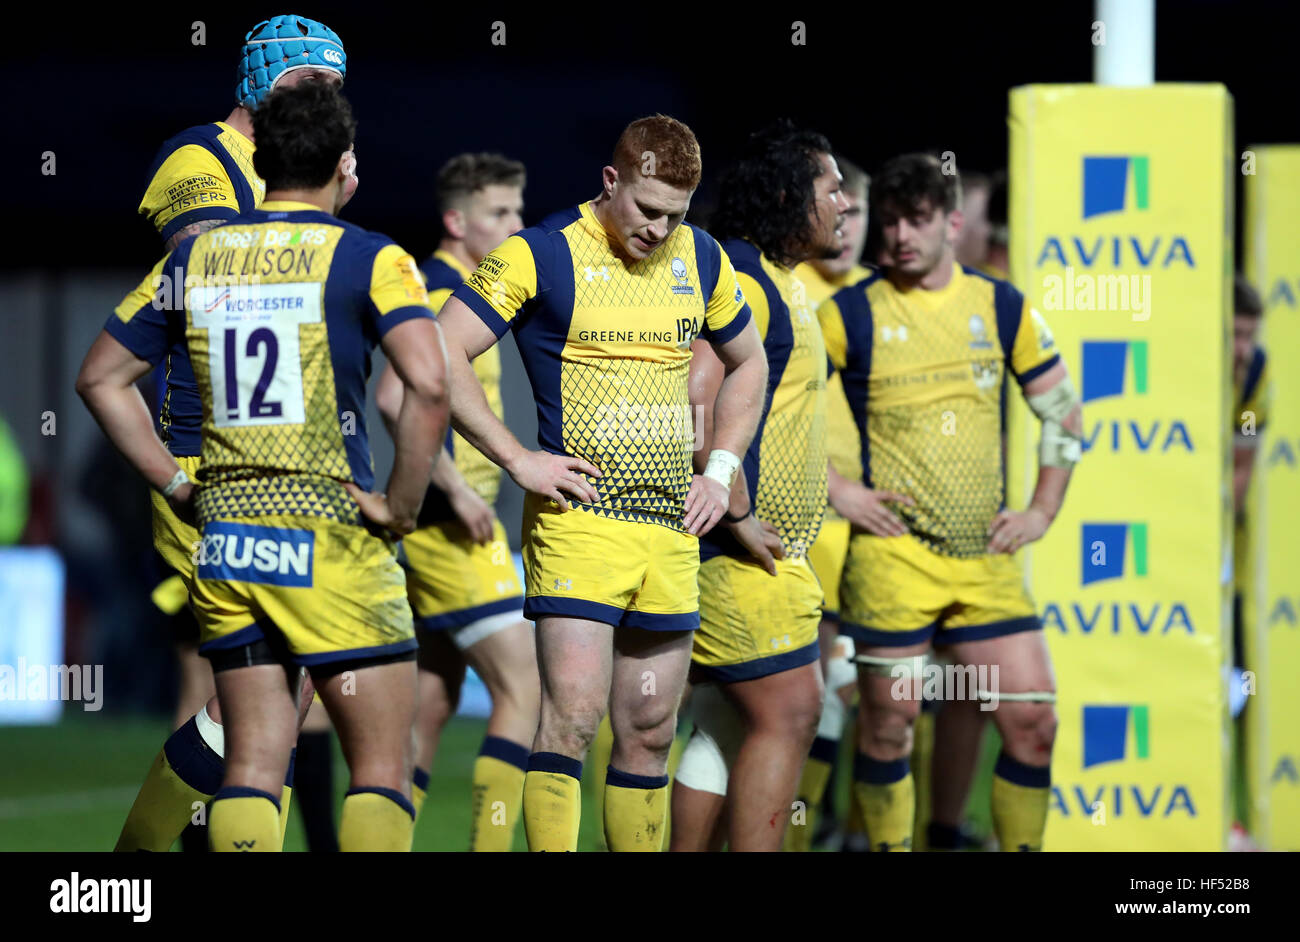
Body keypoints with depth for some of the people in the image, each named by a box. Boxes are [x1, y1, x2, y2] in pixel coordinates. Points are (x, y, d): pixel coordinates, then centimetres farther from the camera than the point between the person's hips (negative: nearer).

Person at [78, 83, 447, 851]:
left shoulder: (194, 259, 9)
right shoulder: (368, 259, -7)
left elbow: (102, 377, 16)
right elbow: (429, 385, -21)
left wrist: (178, 485, 15)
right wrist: (402, 506, -9)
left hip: (224, 542, 5)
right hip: (331, 539, -5)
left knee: (253, 763, 7)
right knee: (382, 767, 2)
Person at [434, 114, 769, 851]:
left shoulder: (701, 259, 10)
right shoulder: (540, 254, -7)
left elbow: (748, 362, 26)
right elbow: (441, 355, -9)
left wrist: (721, 469, 14)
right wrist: (518, 460, -11)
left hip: (673, 528, 5)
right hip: (579, 520, -5)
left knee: (650, 732, 8)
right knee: (573, 715, -17)